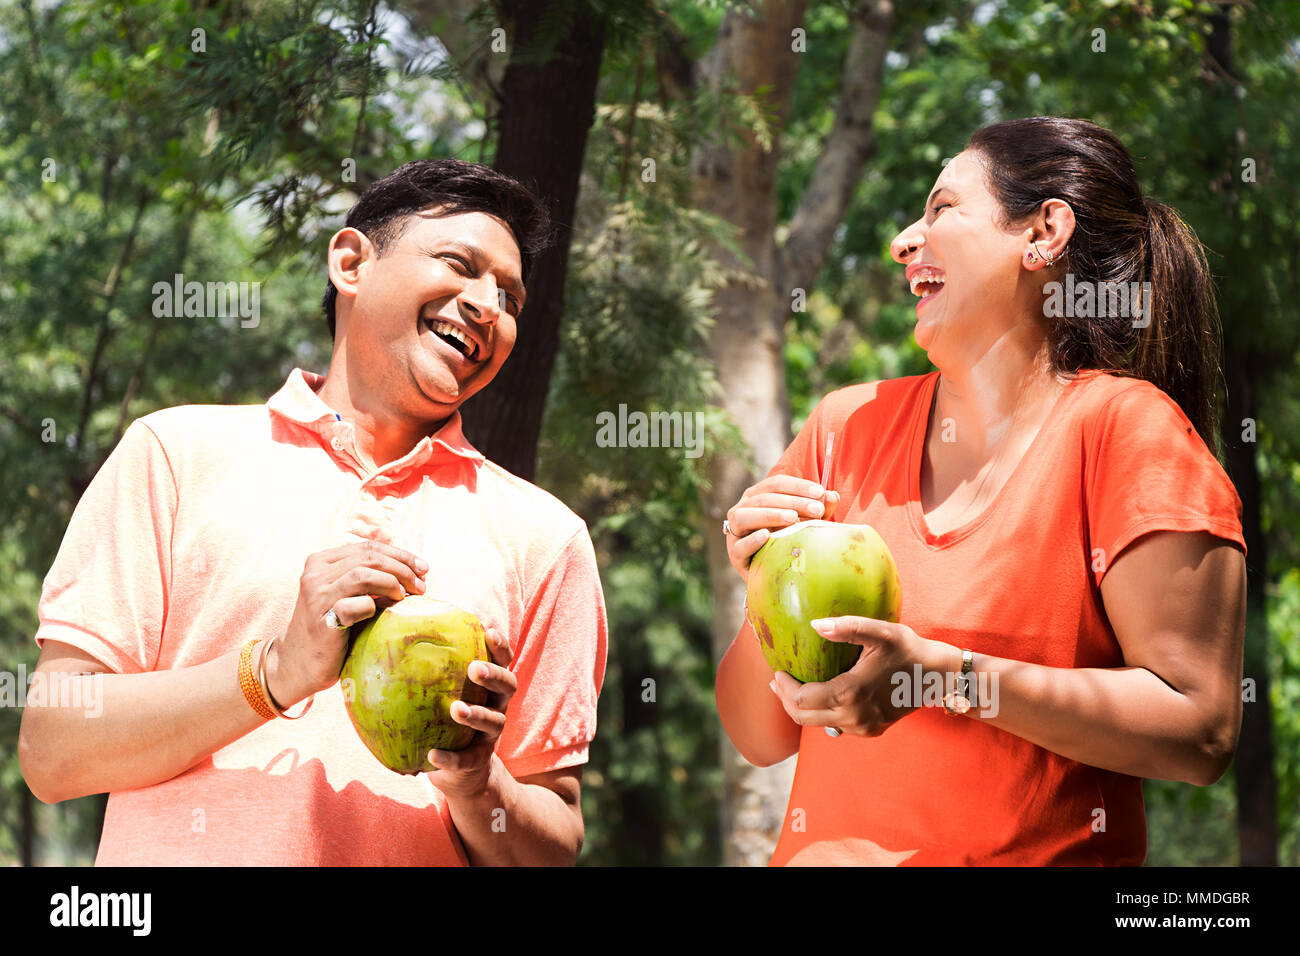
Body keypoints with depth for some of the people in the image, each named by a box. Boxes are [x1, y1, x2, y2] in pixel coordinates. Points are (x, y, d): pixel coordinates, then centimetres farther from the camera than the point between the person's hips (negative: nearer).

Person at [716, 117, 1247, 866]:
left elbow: (1202, 732, -12)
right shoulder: (849, 426, 9)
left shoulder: (1124, 426, -3)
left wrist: (946, 676, -16)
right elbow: (762, 738, 11)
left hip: (1040, 853, -3)